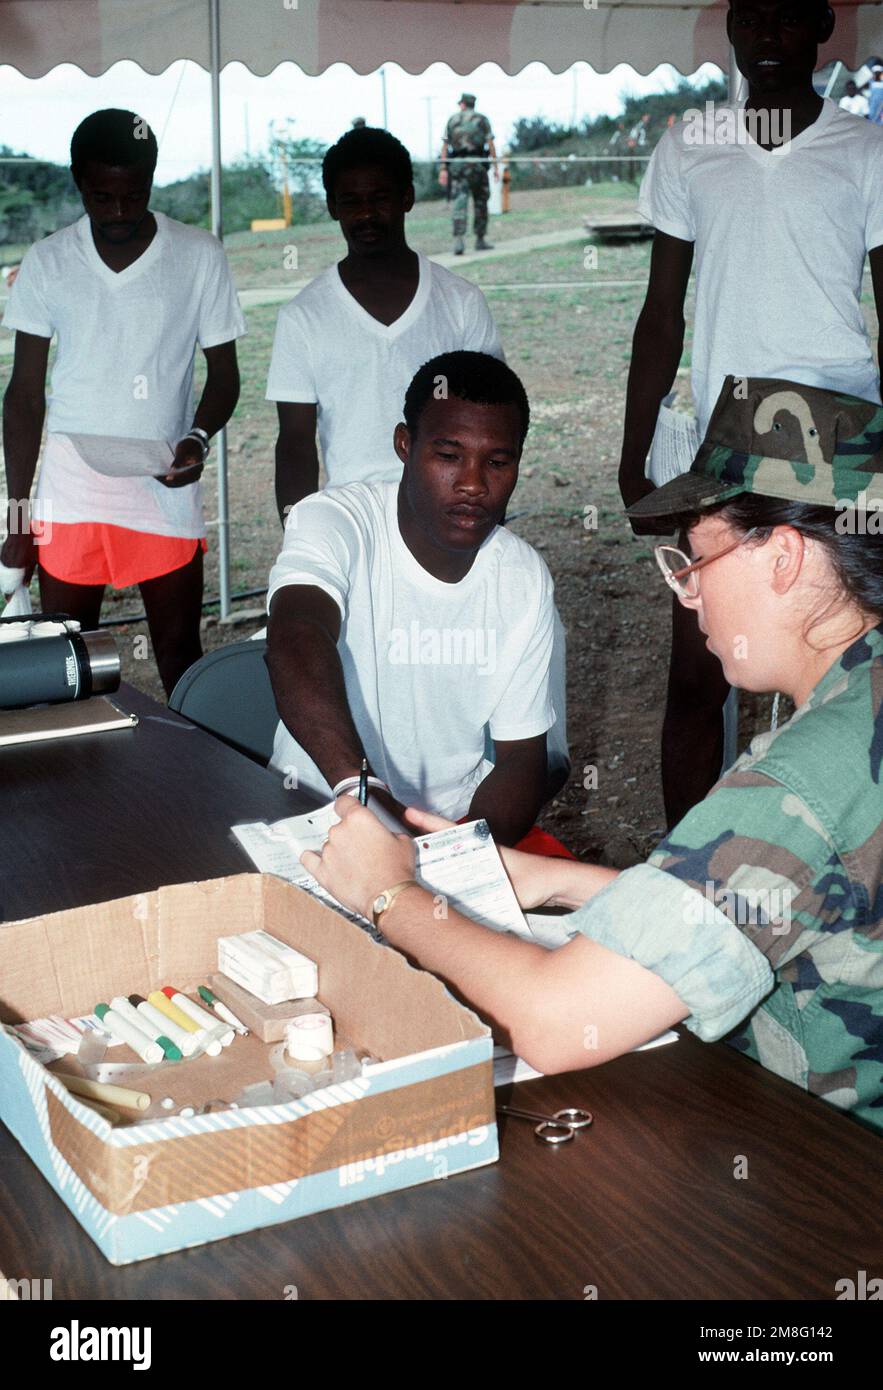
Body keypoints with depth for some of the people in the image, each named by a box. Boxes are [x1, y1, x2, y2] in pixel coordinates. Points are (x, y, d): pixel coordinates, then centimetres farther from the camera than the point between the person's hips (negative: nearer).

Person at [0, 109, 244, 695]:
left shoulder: (200, 256, -3)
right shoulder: (48, 262, 2)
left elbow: (224, 375, 4)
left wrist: (197, 439, -18)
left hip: (165, 489, -1)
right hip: (69, 495, 1)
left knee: (180, 656, 5)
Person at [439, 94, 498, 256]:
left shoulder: (452, 120, 12)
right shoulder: (482, 119, 7)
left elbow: (445, 146, 5)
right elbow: (490, 144, -1)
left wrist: (443, 169, 2)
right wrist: (496, 166, 0)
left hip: (457, 164, 1)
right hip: (477, 163, -1)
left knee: (459, 204, -6)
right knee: (480, 203, 12)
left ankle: (459, 239, -22)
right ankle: (480, 240, 15)